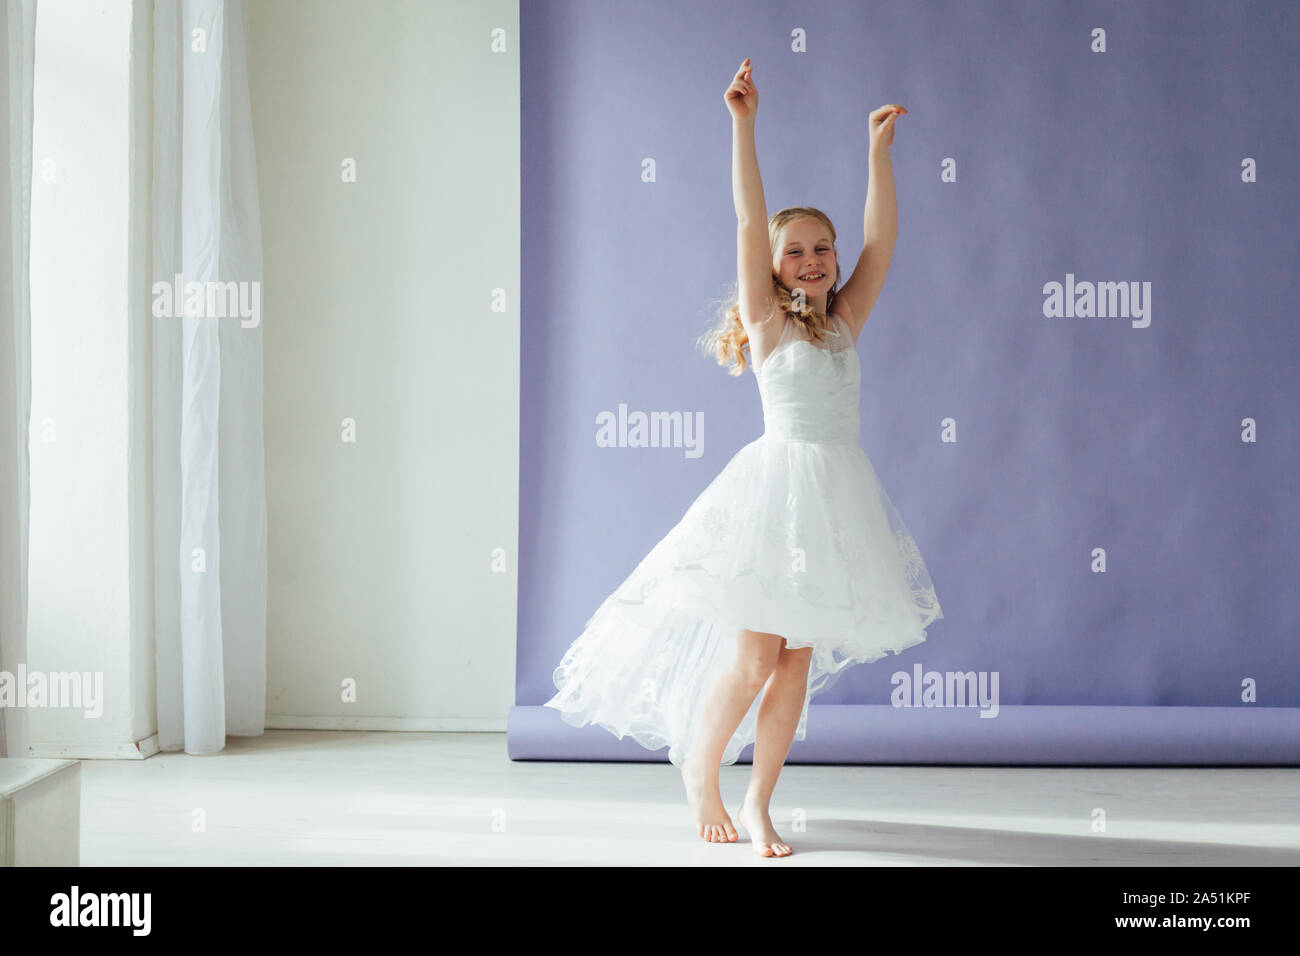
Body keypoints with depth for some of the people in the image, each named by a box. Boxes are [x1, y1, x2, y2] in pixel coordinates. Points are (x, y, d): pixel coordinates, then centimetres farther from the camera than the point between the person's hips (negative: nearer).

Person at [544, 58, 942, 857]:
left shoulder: (845, 324, 12)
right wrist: (743, 126, -13)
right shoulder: (767, 323, 1)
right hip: (779, 485, -5)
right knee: (754, 658, -6)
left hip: (839, 494, 5)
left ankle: (758, 802, 15)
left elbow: (882, 239, 9)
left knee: (799, 660, 6)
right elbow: (750, 225, -8)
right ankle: (699, 768, 19)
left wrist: (879, 150, 6)